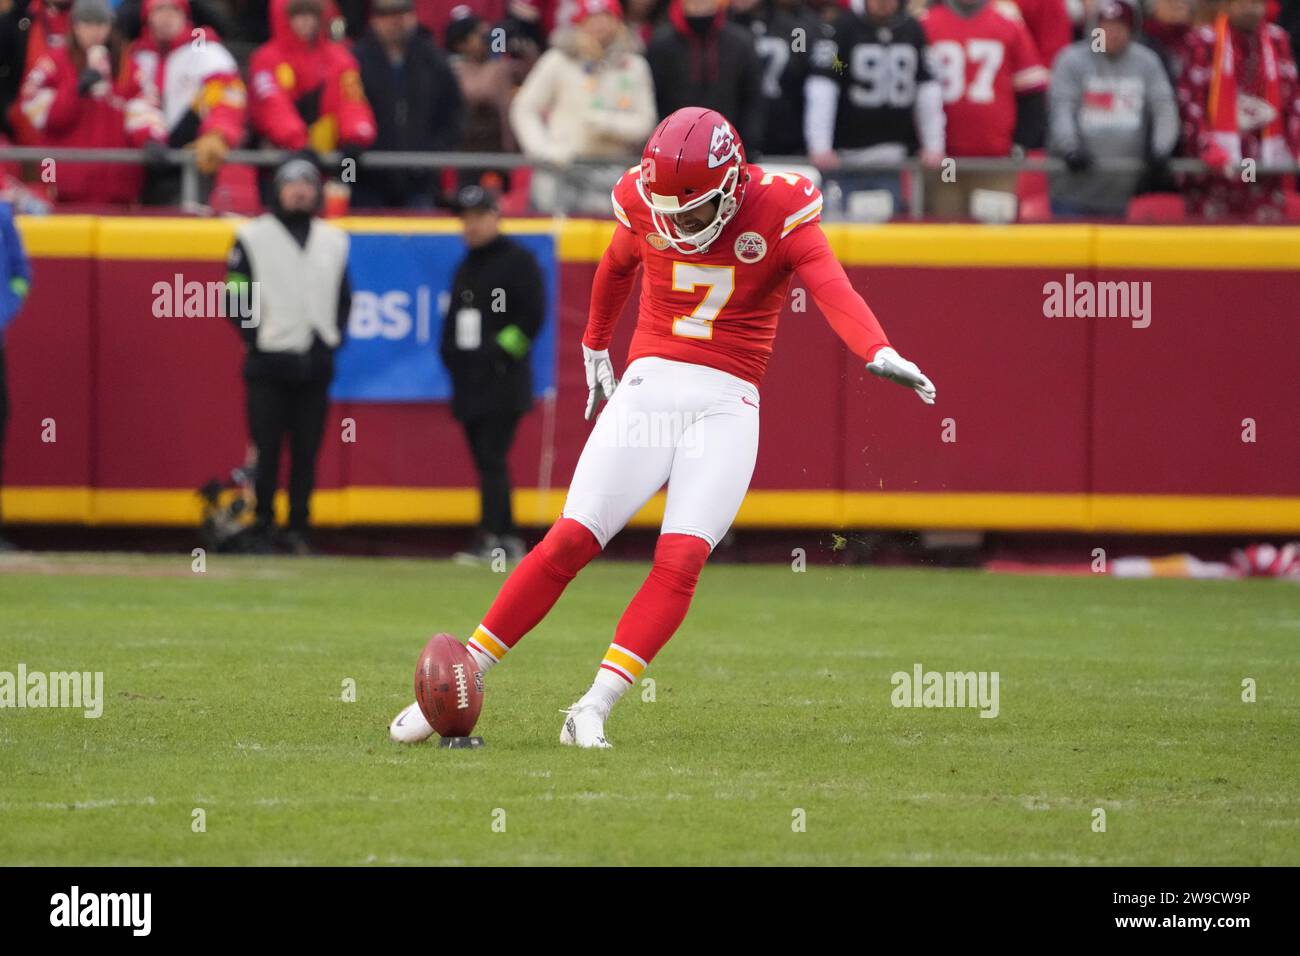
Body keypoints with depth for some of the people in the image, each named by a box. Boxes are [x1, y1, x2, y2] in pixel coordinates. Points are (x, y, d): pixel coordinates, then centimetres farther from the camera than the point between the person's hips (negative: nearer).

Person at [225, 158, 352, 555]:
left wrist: (334, 337, 6)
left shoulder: (333, 240, 13)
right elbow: (235, 297, 0)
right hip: (268, 364, -3)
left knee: (307, 451, 3)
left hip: (316, 363, 4)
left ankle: (299, 529, 8)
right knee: (265, 449, -4)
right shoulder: (253, 237, 1)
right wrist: (256, 338, -9)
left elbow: (343, 296, 20)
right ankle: (262, 527, 2)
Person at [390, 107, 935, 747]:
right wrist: (595, 350, 37)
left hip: (726, 406, -1)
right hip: (648, 389, 1)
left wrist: (878, 353, -40)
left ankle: (593, 710, -15)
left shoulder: (779, 209, -7)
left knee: (681, 562, -16)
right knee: (570, 542, -8)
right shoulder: (644, 203, 2)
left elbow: (830, 286, -22)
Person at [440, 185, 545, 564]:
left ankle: (489, 539, -18)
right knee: (486, 463, 8)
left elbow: (533, 315, -10)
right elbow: (453, 319, 25)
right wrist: (450, 358, 10)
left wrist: (502, 352, -15)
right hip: (469, 383, 8)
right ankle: (508, 539, 12)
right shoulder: (465, 267, 20)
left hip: (502, 383, -8)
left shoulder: (518, 261, -4)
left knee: (491, 459, -14)